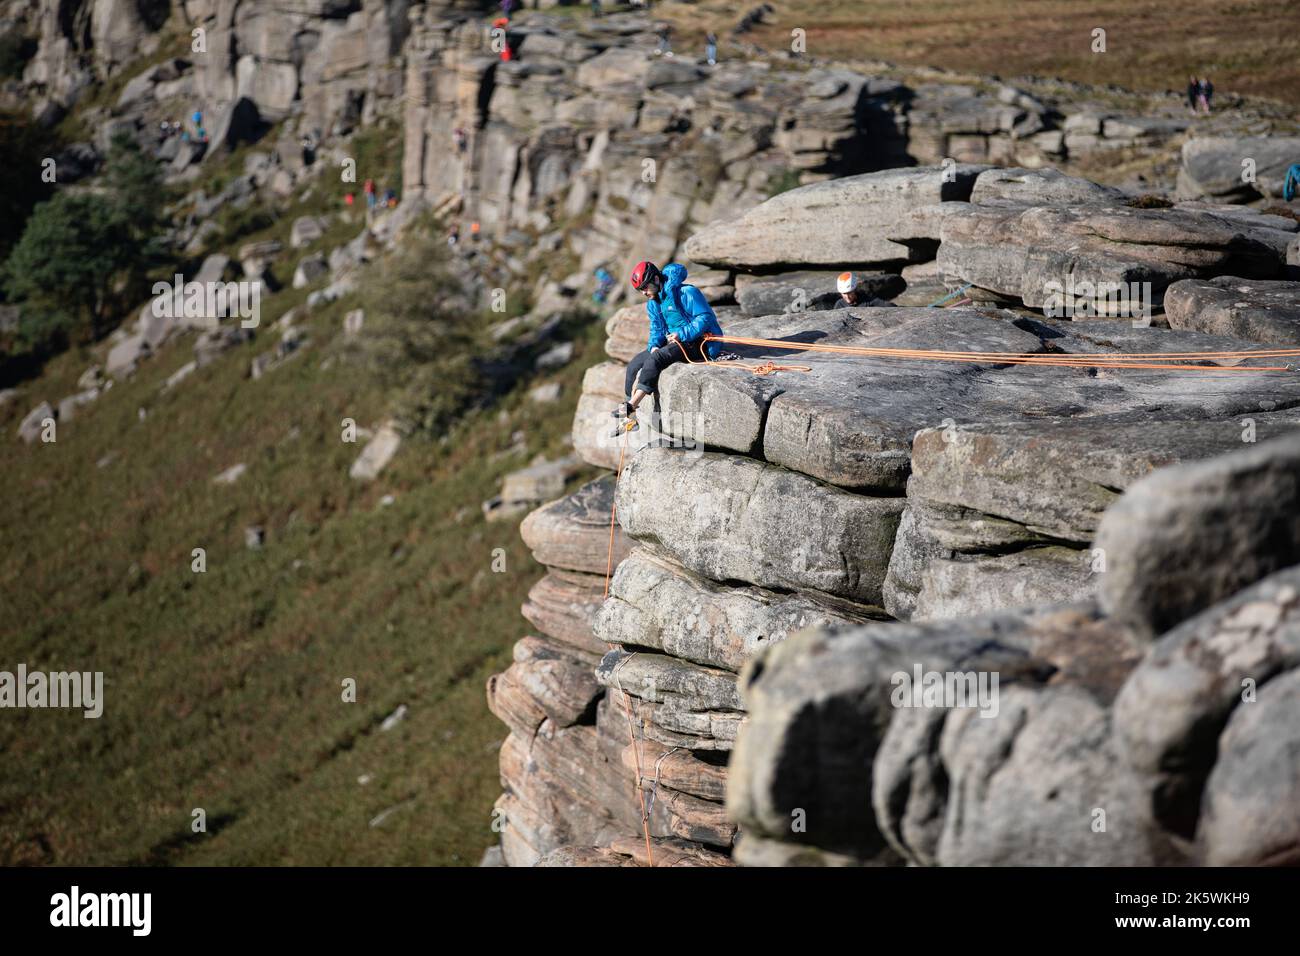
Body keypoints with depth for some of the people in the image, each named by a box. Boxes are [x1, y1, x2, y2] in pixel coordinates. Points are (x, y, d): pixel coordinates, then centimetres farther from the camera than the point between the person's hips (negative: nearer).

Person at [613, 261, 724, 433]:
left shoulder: (686, 293, -16)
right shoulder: (653, 302, 11)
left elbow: (705, 318, -19)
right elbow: (656, 329, 14)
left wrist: (681, 334, -27)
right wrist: (654, 345, -8)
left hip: (699, 343, -9)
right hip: (674, 341, 9)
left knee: (656, 359, -31)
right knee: (634, 366, -4)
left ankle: (631, 406, -32)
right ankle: (631, 418, -4)